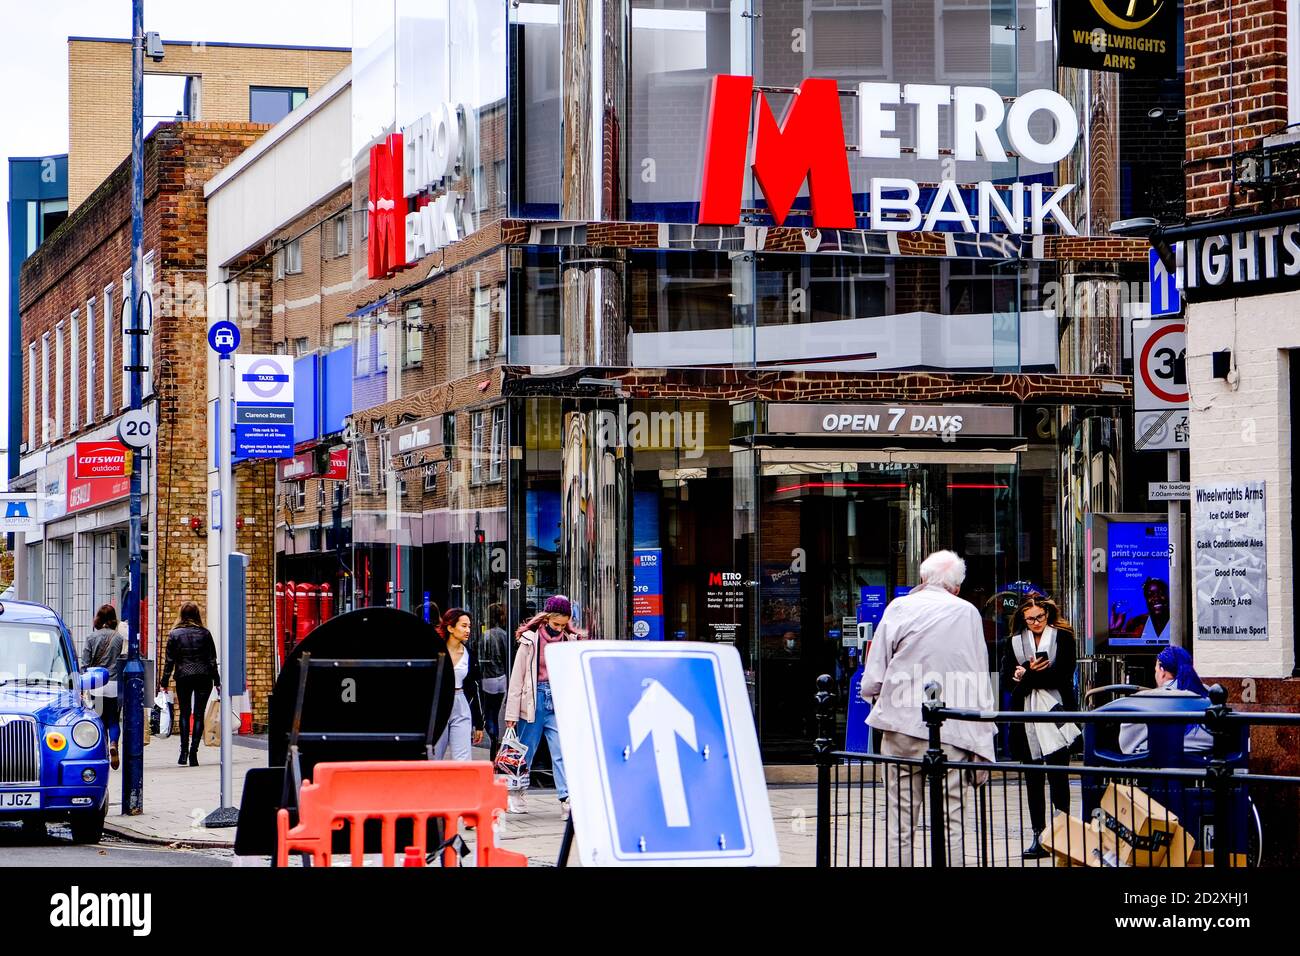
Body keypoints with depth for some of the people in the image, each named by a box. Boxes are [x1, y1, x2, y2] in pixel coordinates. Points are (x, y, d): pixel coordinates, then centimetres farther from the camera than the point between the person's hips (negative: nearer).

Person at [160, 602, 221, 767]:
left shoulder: (174, 634, -1)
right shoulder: (205, 633, 1)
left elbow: (170, 661, -1)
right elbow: (212, 659, 3)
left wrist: (164, 683, 4)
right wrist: (217, 682, 8)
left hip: (183, 678, 0)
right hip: (203, 677, 0)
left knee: (184, 714, 12)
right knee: (198, 715, 3)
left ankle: (184, 750, -1)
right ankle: (193, 753, -4)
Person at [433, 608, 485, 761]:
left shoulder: (469, 655, 7)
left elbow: (474, 689, 13)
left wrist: (479, 724, 13)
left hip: (461, 712, 2)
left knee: (463, 761, -7)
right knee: (433, 760, 4)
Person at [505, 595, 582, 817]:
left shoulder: (570, 641, 3)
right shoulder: (531, 640, -4)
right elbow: (517, 677, -1)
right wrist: (512, 713, -3)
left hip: (559, 700, 1)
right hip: (534, 699, -1)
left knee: (562, 752, -8)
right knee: (526, 750, 10)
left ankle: (567, 799, -11)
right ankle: (515, 794, 27)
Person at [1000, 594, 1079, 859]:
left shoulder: (1063, 638, 2)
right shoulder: (1015, 642, 12)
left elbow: (1063, 675, -9)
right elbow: (1007, 680, 5)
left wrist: (1026, 676, -9)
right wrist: (1031, 672, -13)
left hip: (1054, 713, -4)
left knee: (1058, 776, -7)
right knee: (1032, 779, 5)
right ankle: (1039, 836, 7)